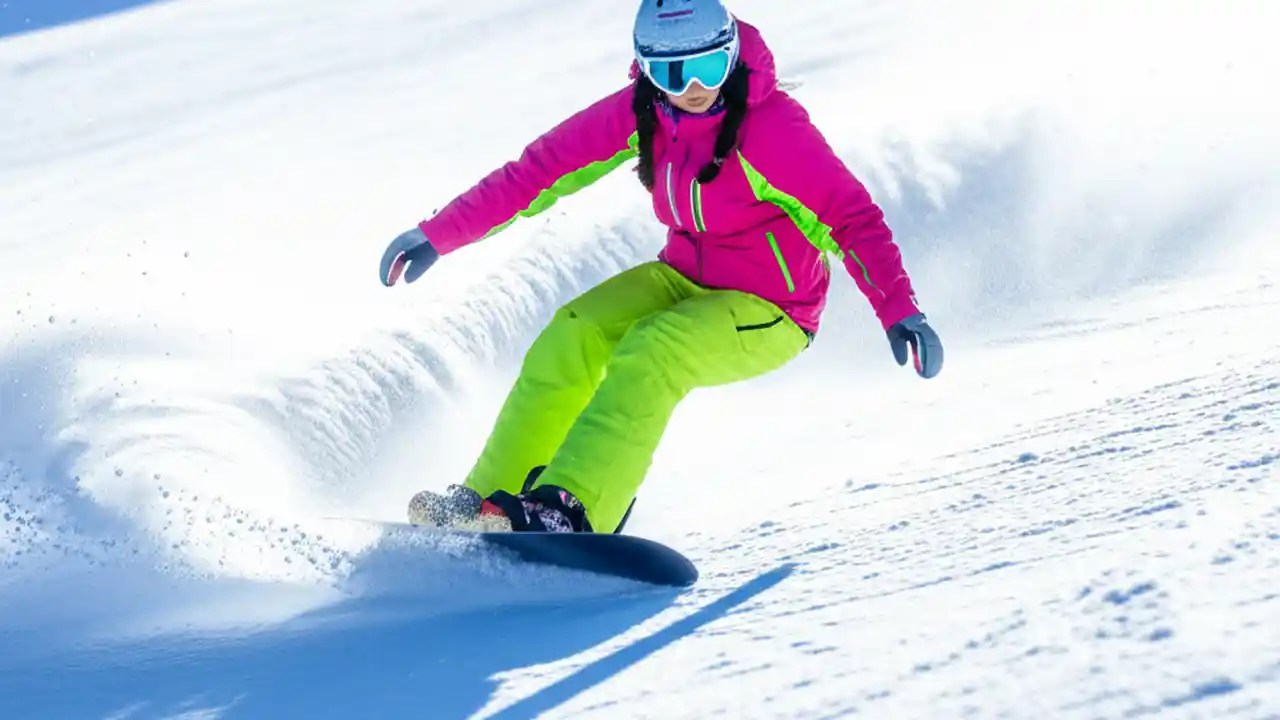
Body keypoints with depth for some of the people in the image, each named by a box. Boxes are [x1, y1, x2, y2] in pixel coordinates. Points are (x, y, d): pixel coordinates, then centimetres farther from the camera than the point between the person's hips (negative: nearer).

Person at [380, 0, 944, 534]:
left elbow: (851, 216, -29)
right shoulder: (642, 111, -9)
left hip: (766, 313, -6)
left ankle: (572, 510, -37)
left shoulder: (771, 126, -25)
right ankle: (490, 499, -13)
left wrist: (898, 309, -44)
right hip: (685, 279, 6)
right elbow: (544, 167, -4)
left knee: (650, 352, -31)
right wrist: (438, 235, -3)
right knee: (574, 335, -16)